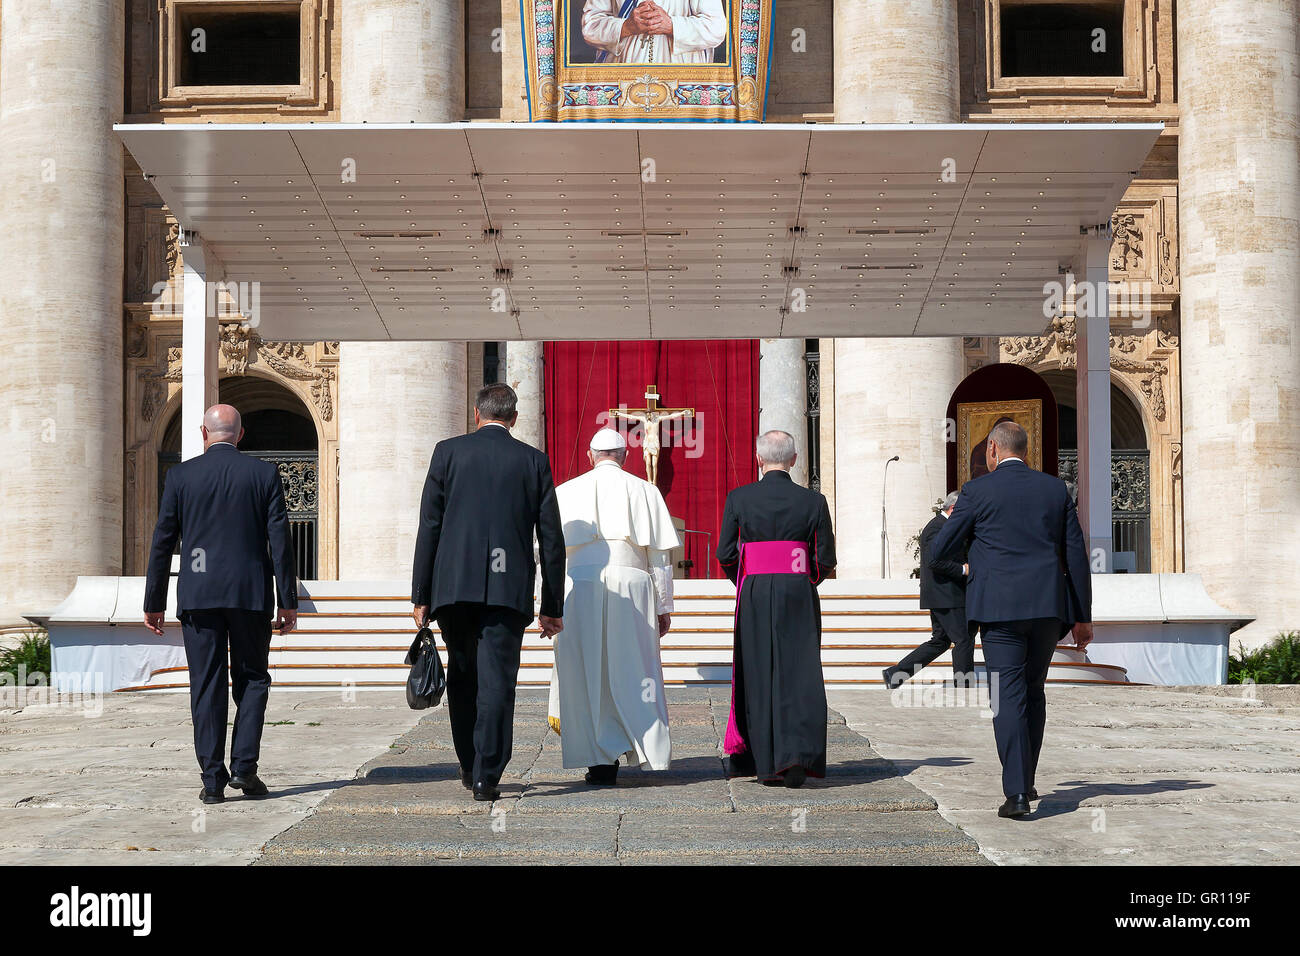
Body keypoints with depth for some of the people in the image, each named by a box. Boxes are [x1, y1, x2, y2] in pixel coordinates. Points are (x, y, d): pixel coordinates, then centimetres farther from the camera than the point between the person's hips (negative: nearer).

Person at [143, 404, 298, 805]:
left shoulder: (181, 476, 2)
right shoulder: (264, 474, 1)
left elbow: (162, 542, 3)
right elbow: (280, 540, -1)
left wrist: (154, 603, 9)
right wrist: (288, 601, 2)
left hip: (198, 595, 0)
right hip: (251, 594, 0)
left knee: (207, 686, 4)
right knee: (252, 680, 12)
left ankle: (213, 779, 2)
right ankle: (244, 766, 0)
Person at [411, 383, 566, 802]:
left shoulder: (448, 452, 5)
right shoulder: (534, 460, 7)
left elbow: (429, 527, 1)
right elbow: (551, 538, 6)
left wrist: (420, 595, 4)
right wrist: (553, 605, 11)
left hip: (454, 584, 1)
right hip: (509, 588, -1)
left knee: (463, 677, 17)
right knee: (497, 681, -1)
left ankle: (470, 766, 25)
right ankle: (486, 776, -5)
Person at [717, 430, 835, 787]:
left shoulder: (738, 498, -3)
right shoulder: (813, 501, -2)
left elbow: (725, 554, -2)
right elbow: (826, 560, 0)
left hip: (754, 597, 0)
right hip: (799, 597, 0)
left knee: (758, 677, 9)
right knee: (799, 675, 3)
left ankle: (766, 764, 14)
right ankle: (797, 754, -13)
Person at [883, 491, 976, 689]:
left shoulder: (944, 526, 19)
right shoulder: (937, 528, -14)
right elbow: (935, 561, -25)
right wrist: (962, 569, -18)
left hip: (943, 596, 11)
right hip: (945, 597, -11)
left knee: (940, 641, 12)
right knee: (963, 640, -6)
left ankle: (895, 673, 13)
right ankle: (963, 687, 1)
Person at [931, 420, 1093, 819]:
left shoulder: (978, 491, -2)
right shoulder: (1055, 489, 9)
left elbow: (940, 552, 1)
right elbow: (1076, 555, 8)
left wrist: (937, 560, 27)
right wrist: (1082, 616, 13)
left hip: (1001, 607, -4)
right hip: (1049, 606, 4)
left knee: (1008, 697, -5)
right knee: (1033, 690, 18)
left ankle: (1016, 793, -13)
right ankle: (1026, 781, 24)